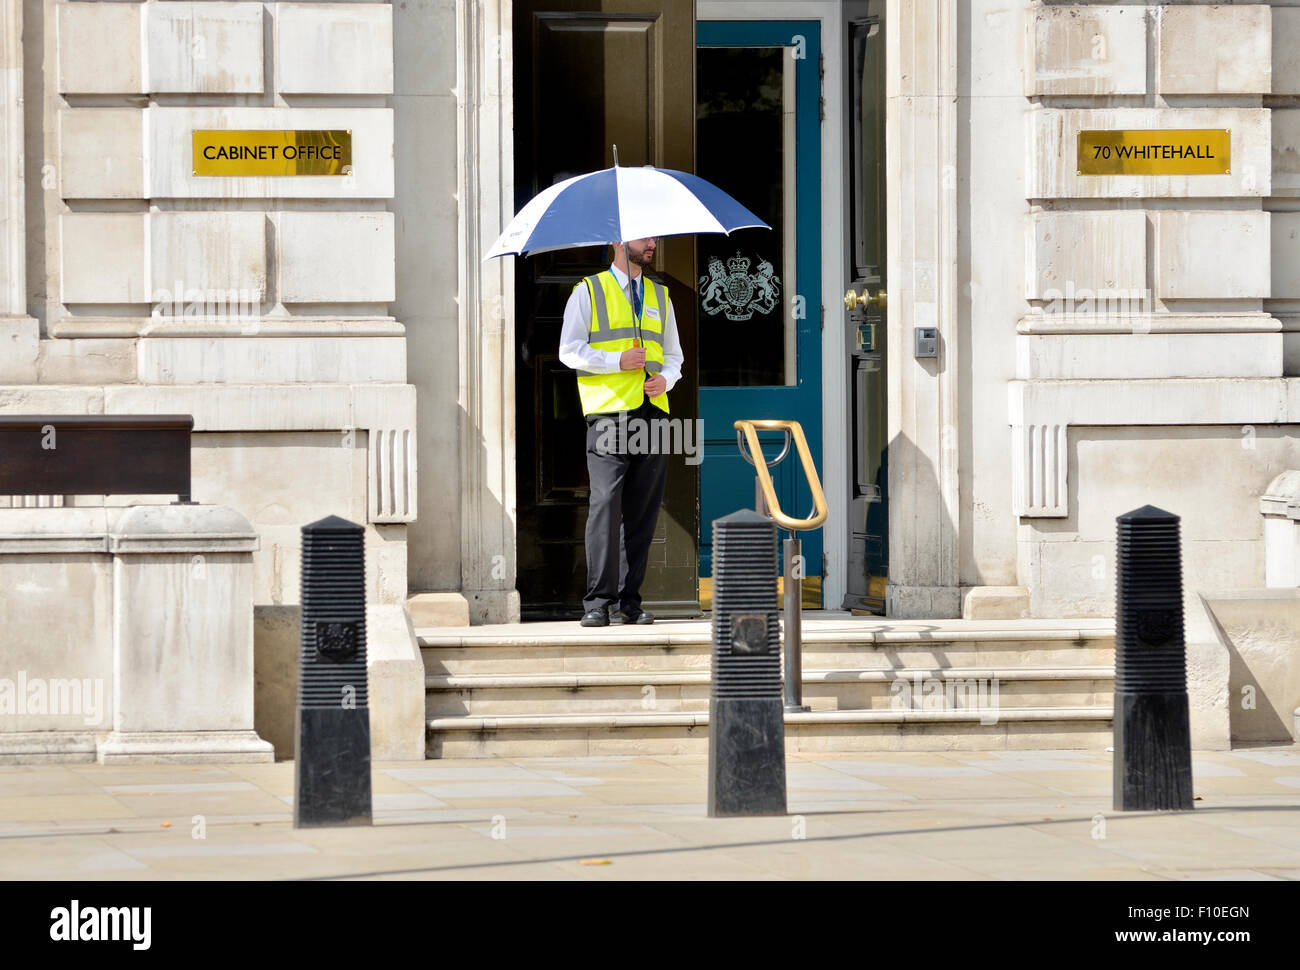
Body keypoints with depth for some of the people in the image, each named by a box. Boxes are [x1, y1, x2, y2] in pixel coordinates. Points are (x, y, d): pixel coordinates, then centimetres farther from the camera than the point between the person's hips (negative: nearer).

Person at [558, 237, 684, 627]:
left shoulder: (660, 296, 21)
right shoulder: (589, 291, 6)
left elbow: (673, 356, 23)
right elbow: (569, 351, 0)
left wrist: (665, 379, 1)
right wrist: (618, 361, -12)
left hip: (652, 411, 5)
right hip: (609, 411, -5)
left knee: (642, 509, 2)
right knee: (605, 503, -13)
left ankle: (629, 600, 6)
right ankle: (597, 601, -13)